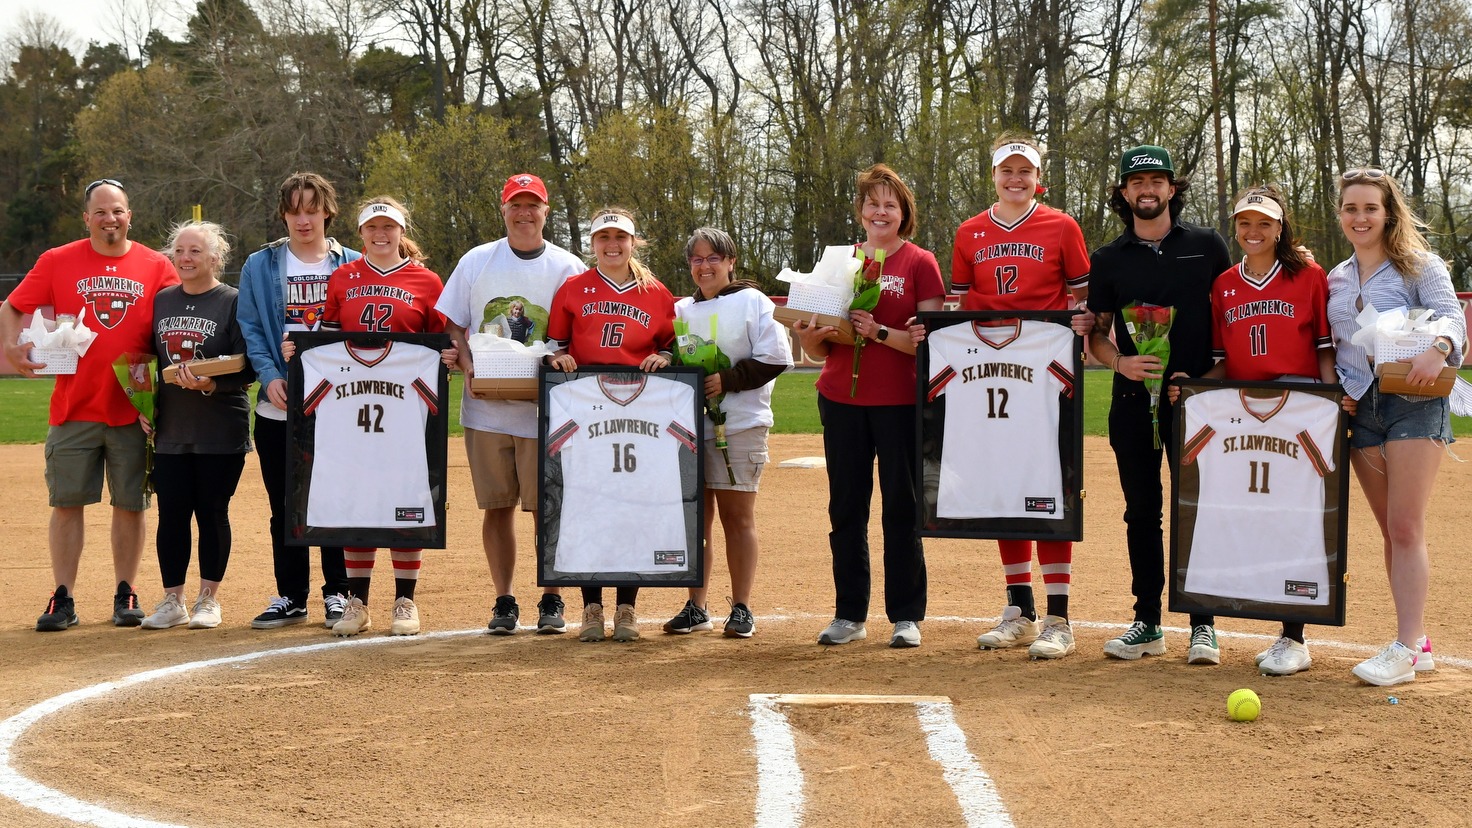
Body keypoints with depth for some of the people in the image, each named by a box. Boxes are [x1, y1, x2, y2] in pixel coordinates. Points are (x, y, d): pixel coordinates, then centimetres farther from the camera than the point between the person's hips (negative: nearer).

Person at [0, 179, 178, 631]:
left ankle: (125, 594, 17)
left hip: (134, 410, 0)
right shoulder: (57, 262, 4)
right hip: (73, 407, 0)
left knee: (130, 504, 6)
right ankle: (63, 599, 9)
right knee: (67, 502, 2)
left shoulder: (157, 266, 4)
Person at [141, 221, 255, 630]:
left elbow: (248, 368, -10)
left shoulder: (234, 302, -5)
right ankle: (172, 601, 15)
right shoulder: (161, 301, 11)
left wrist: (211, 384, -24)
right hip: (170, 431, 4)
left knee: (212, 513, 3)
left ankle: (208, 600, 16)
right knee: (171, 514, 5)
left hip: (220, 432, -4)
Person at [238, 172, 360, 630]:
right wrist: (269, 376, -12)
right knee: (284, 507, 7)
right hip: (278, 408, 1)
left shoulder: (352, 266, 6)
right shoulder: (260, 266, 8)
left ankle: (338, 593, 14)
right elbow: (250, 328, 3)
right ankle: (289, 597, 17)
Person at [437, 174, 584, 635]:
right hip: (486, 408, 2)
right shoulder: (476, 261, 8)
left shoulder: (568, 269, 4)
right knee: (497, 506, 6)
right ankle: (503, 602, 15)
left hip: (545, 411, -1)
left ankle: (552, 602, 12)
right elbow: (451, 325, 9)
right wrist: (468, 368, -8)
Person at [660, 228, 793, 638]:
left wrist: (728, 379, -14)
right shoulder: (681, 310, 17)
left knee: (737, 515, -1)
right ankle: (696, 608, 11)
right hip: (688, 422, 5)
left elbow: (775, 358, -7)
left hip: (739, 423, -4)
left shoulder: (753, 302, 1)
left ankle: (742, 609, 6)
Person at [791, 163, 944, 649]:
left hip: (900, 401, -4)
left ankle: (906, 616, 8)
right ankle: (849, 615, 14)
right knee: (846, 507, 5)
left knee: (901, 507, -1)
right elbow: (821, 350, 13)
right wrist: (810, 337, -9)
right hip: (841, 399, 4)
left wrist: (880, 333, -20)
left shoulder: (920, 264, 1)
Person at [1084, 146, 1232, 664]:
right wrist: (1120, 362, -9)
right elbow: (1096, 333, 11)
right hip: (1133, 399, 2)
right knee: (1141, 512, 7)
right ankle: (1147, 624, 15)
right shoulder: (1108, 260, 9)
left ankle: (1203, 625, 5)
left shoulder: (1206, 246, 5)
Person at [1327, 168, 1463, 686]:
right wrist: (1339, 387, 0)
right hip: (1361, 411, 5)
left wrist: (1437, 350, -32)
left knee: (1406, 529, -11)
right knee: (1391, 531, 7)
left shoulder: (1418, 266, 0)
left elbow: (1451, 317, -11)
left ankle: (1406, 648, -10)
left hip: (1414, 404, -5)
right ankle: (1417, 644, 14)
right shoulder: (1335, 280, 15)